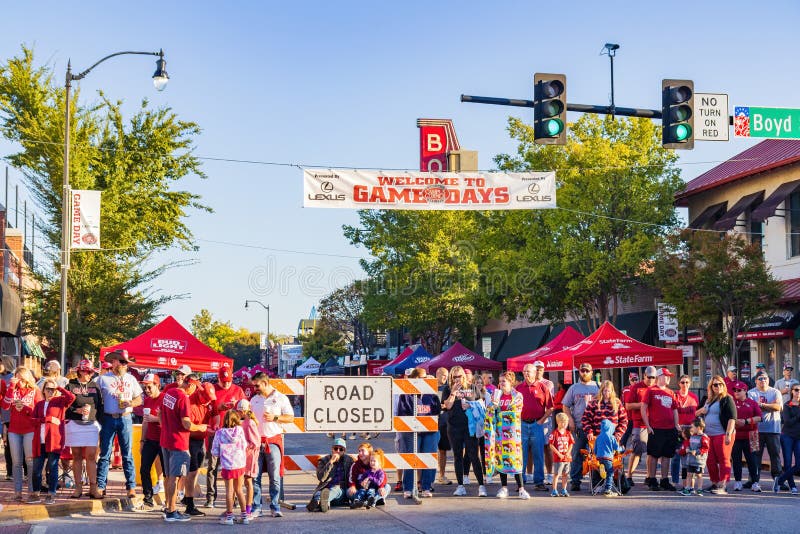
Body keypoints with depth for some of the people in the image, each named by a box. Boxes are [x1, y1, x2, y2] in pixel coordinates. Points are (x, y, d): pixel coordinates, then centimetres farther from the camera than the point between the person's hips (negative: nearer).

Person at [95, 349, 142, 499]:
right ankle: (100, 486, 5)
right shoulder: (103, 379, 4)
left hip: (125, 419, 2)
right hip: (108, 419, -1)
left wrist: (130, 403, -7)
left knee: (127, 454, 1)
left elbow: (139, 399, 14)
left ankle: (131, 486, 3)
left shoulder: (131, 379, 12)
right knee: (105, 454, 1)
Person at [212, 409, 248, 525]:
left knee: (229, 490, 6)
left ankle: (229, 516, 8)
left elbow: (215, 452, -4)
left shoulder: (219, 433, -7)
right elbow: (244, 446, 3)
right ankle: (244, 515, 17)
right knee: (239, 489, 14)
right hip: (240, 464, 2)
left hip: (227, 465, -2)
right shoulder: (240, 430, -5)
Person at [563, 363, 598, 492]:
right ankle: (575, 481, 2)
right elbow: (566, 406, 13)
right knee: (577, 455, -1)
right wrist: (570, 420, -2)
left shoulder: (597, 387, 10)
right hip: (579, 427, 0)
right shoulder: (574, 388, 12)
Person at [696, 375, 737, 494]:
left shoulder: (727, 399, -4)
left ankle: (723, 486, -9)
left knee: (723, 461, -7)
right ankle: (714, 484, 20)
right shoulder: (708, 400, 18)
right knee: (711, 461, 9)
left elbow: (732, 418, -12)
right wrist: (701, 411, 5)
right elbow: (696, 414, 29)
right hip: (709, 435, 7)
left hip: (722, 434, -7)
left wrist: (728, 434, -21)